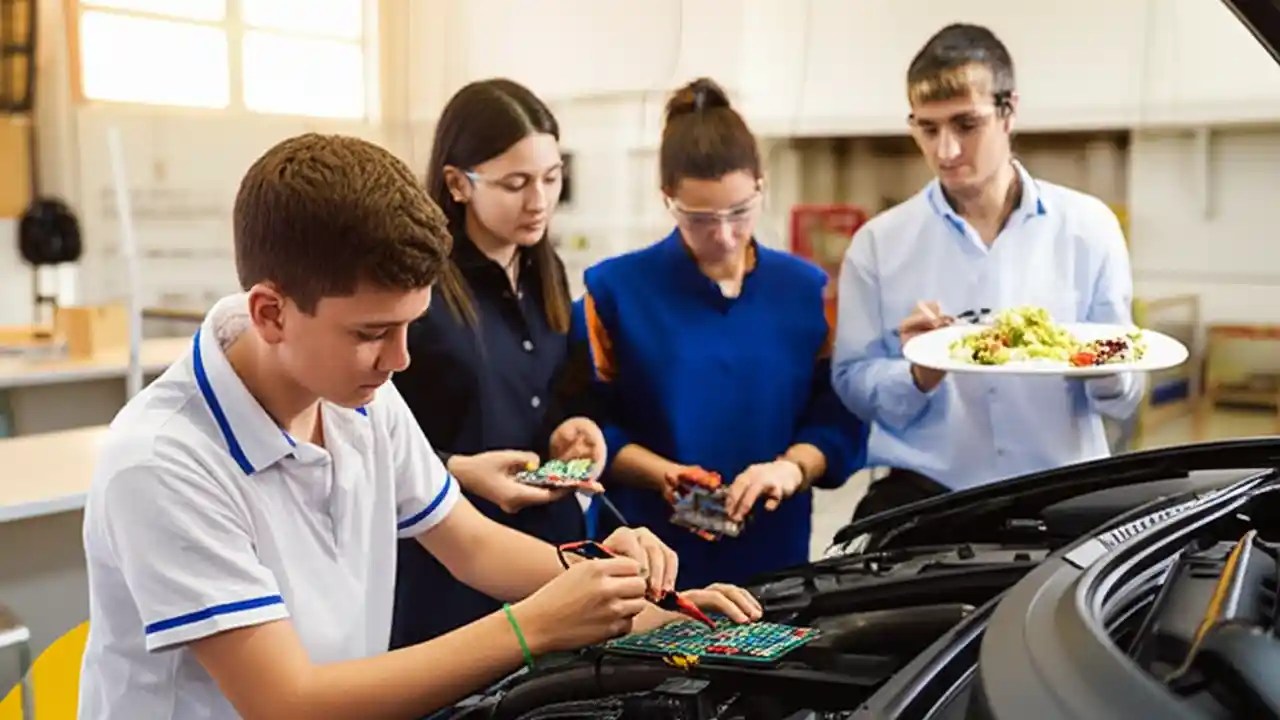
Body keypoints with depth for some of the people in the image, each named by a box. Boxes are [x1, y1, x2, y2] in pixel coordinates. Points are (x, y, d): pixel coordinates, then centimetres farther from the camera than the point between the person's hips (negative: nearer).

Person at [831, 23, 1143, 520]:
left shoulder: (1087, 227, 6)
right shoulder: (879, 243, 5)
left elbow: (1122, 398, 7)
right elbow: (854, 385, 3)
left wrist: (1103, 375, -14)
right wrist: (920, 376, -15)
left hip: (1061, 498, 2)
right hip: (923, 500, -1)